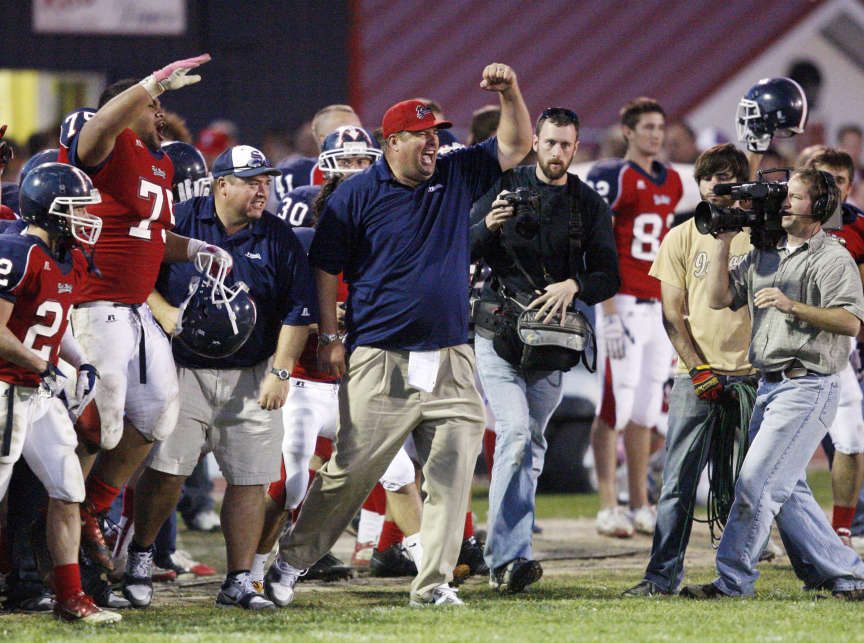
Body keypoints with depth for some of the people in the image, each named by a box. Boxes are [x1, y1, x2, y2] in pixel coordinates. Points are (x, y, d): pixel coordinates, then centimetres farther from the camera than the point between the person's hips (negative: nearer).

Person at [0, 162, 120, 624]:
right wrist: (42, 366, -15)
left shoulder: (71, 264, 10)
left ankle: (70, 598, 12)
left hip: (41, 394, 9)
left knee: (68, 490, 6)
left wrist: (82, 363, 10)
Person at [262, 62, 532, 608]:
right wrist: (329, 335, -3)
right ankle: (292, 562, 14)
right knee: (352, 470, -2)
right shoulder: (357, 196, -2)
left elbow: (516, 146, 13)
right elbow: (325, 267, 2)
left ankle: (434, 583, 7)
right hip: (382, 359, -4)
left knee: (453, 471, -1)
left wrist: (510, 91, -3)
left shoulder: (456, 178, 9)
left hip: (451, 360, 4)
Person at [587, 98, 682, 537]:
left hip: (658, 307, 7)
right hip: (623, 302, -7)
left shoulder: (670, 182, 14)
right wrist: (610, 314, -18)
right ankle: (608, 509, -4)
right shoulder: (612, 178, -9)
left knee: (646, 409, 10)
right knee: (617, 406, -7)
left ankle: (640, 506, 15)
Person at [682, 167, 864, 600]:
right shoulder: (764, 255, 18)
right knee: (786, 491, 9)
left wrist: (792, 306, -24)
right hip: (770, 386, 9)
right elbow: (719, 298, 15)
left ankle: (732, 579, -7)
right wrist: (723, 241, 8)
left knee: (756, 482, -12)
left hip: (808, 387, -9)